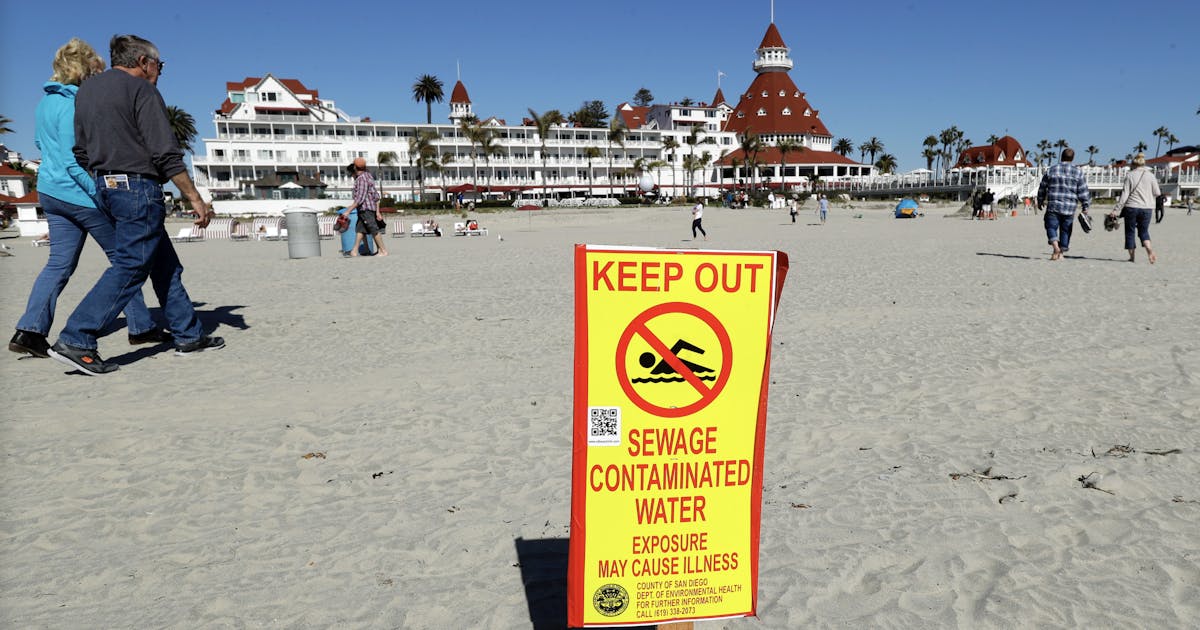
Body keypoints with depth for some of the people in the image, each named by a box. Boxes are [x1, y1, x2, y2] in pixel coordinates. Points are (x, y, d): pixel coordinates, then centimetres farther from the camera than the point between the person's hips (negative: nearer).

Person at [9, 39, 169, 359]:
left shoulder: (46, 101, 11)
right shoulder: (73, 105, -17)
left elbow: (40, 141, 25)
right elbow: (74, 161, -21)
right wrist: (102, 194, -21)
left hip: (50, 191, 9)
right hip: (79, 194, -9)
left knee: (60, 262, 9)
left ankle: (30, 330, 0)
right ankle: (141, 327, 9)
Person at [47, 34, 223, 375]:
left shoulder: (87, 89, 17)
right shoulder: (141, 90, -8)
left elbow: (81, 151, 17)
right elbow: (167, 155, -14)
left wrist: (103, 184, 23)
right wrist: (195, 198, -11)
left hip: (107, 187, 9)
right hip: (138, 187, -9)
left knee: (166, 265, 13)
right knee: (129, 267, -7)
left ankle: (188, 335, 17)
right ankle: (75, 341, -11)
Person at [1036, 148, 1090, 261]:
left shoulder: (1051, 170, 3)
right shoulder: (1078, 172, 2)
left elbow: (1042, 188, 10)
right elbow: (1083, 192, 1)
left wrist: (1040, 201, 23)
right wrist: (1085, 206, 8)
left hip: (1053, 206, -1)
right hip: (1069, 209, 1)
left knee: (1051, 226, 3)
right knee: (1065, 230, 10)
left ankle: (1056, 246, -22)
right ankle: (1061, 253, 13)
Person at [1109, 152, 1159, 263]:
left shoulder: (1130, 175, -5)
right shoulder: (1150, 175, 1)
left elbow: (1124, 194, -9)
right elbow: (1157, 193, 3)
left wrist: (1116, 210, -8)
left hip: (1131, 207, -2)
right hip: (1147, 208, 2)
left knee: (1130, 232, 9)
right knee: (1144, 231, 16)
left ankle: (1132, 256, 8)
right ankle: (1149, 249, -10)